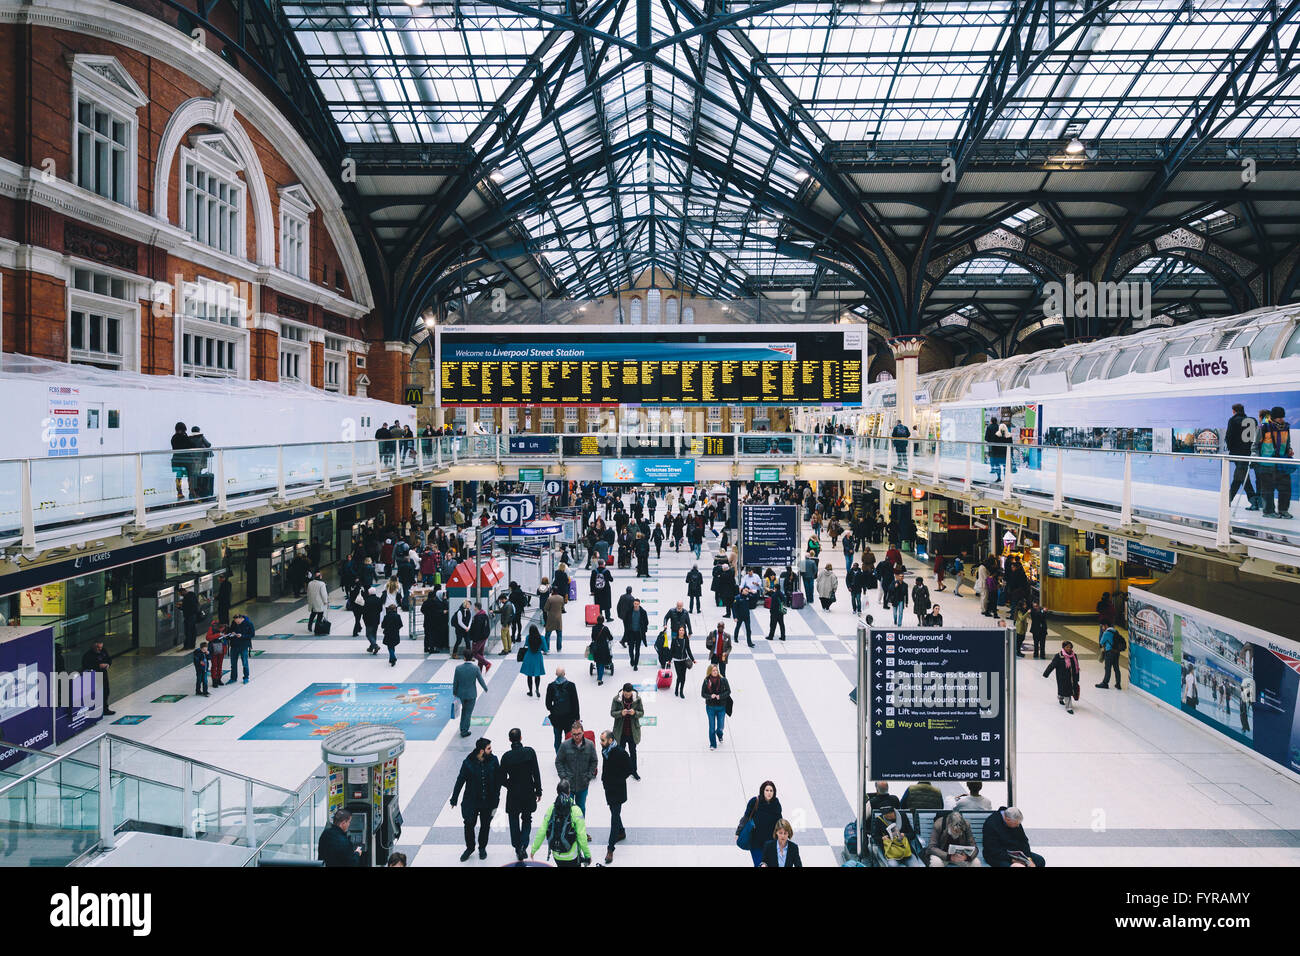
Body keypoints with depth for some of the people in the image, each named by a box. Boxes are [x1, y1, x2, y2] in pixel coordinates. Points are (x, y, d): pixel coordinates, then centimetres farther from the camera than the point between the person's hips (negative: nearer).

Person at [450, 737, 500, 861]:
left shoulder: (493, 761, -11)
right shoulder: (468, 763, -16)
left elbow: (498, 780, -2)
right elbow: (460, 781, -7)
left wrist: (496, 798, -2)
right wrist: (454, 799, -1)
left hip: (488, 801, 2)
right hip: (471, 801, -1)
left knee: (485, 825, 15)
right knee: (469, 825, 6)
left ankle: (482, 848, 38)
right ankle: (469, 848, 32)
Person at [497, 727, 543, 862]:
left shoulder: (506, 756, -12)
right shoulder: (530, 752, -12)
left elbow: (501, 779, -7)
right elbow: (536, 774, -9)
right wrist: (538, 791, 2)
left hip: (513, 795, -1)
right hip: (529, 793, 1)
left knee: (514, 822, 16)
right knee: (527, 820, 18)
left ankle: (518, 848, 21)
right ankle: (523, 846, 3)